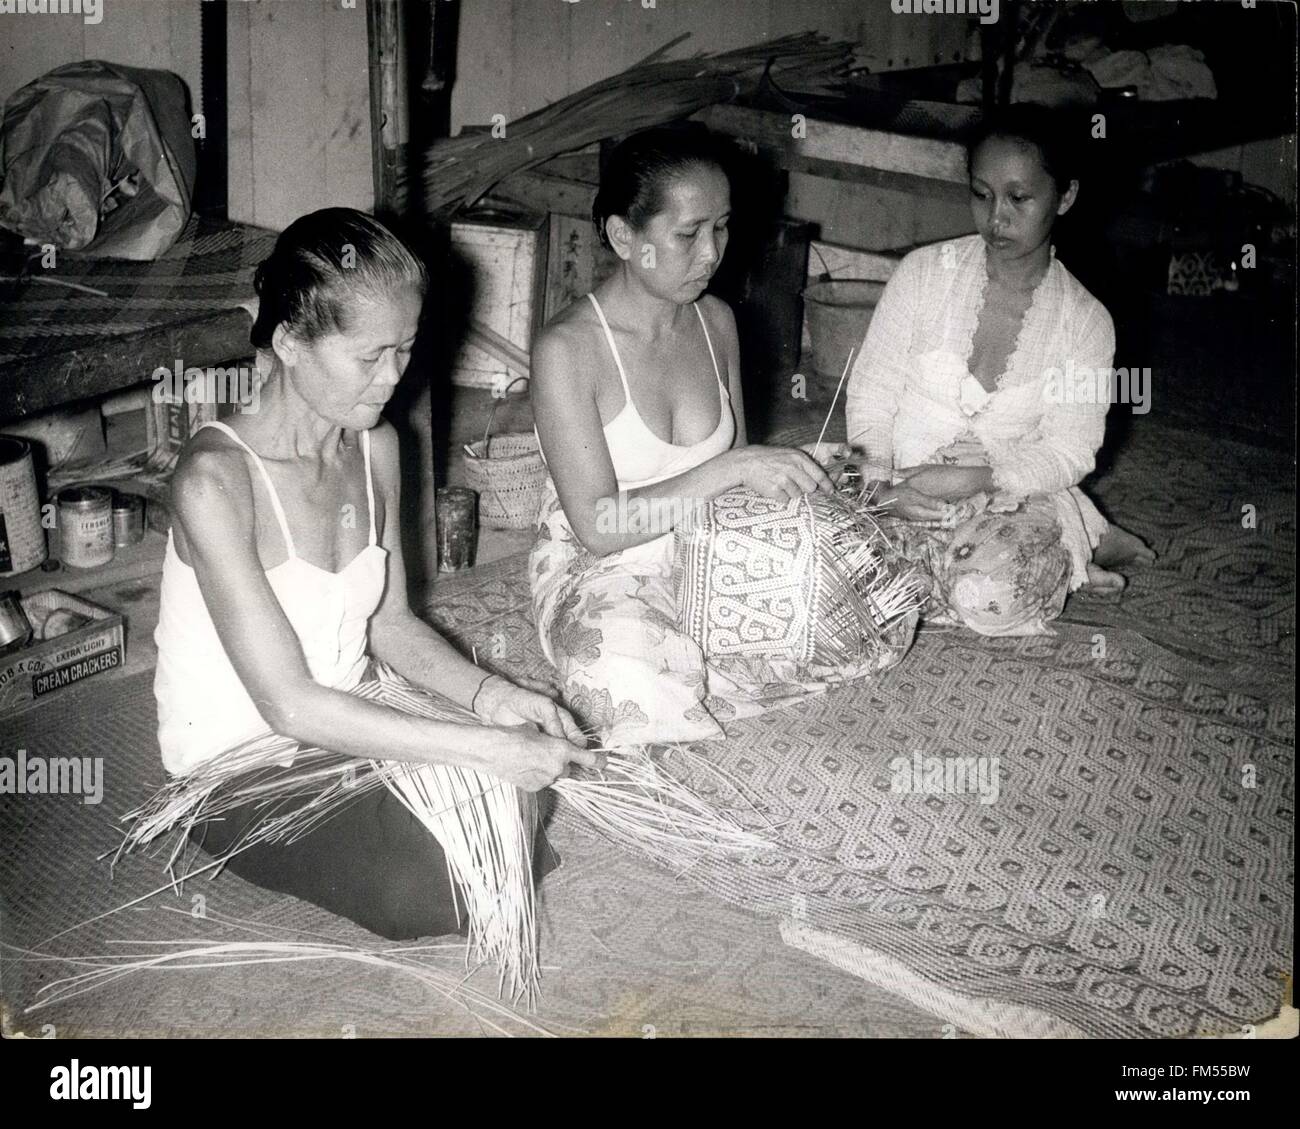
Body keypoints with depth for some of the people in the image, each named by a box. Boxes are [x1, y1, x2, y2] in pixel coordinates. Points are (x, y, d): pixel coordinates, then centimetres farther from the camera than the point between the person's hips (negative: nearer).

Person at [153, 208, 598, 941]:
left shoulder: (376, 446, -1)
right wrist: (483, 749, -31)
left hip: (346, 727, 6)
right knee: (452, 891, -23)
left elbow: (390, 622, 5)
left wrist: (488, 693, -15)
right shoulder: (216, 481, -25)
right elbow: (288, 702, -28)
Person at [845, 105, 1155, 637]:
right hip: (907, 492, 2)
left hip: (1016, 498, -2)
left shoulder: (1086, 323, -2)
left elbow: (1068, 454, -4)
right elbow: (869, 394, -1)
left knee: (989, 596, -33)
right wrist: (882, 482, -19)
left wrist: (975, 478, -21)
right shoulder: (924, 272, -3)